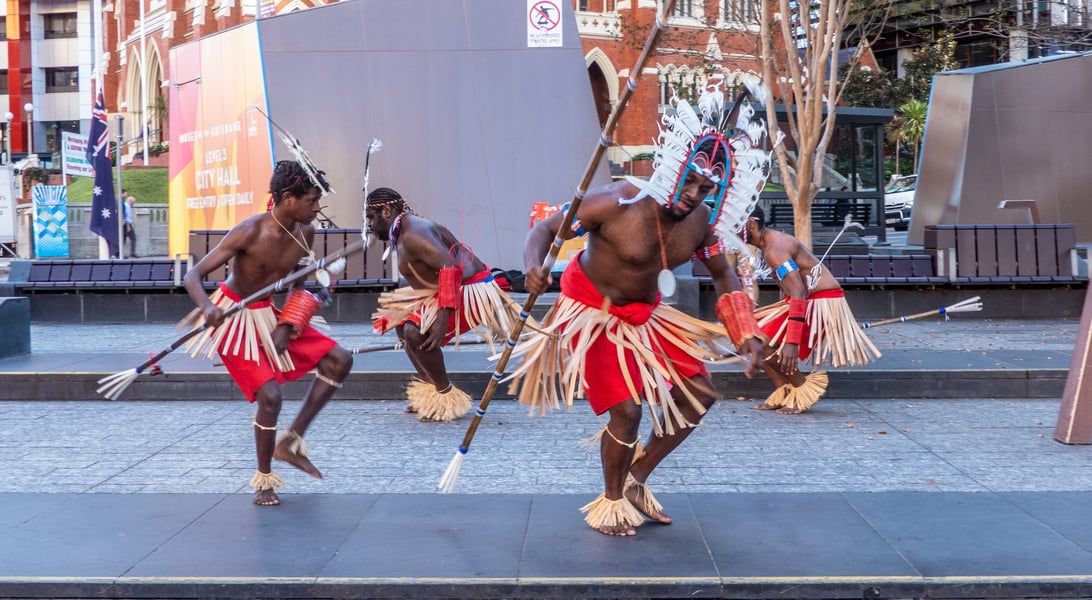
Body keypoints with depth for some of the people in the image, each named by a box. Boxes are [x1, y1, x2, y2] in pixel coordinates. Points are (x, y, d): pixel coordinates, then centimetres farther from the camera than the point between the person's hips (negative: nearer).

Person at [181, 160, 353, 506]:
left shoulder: (305, 233, -7)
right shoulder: (249, 232, -26)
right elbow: (193, 276, -26)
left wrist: (287, 327, -5)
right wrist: (208, 307, -46)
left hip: (269, 316, 7)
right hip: (233, 318, -7)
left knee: (339, 360, -2)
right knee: (269, 395, -19)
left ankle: (291, 443, 4)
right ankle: (264, 480, 4)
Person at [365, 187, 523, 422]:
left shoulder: (413, 234, -20)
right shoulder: (403, 233, 13)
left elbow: (450, 267, -30)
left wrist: (442, 320, -35)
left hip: (470, 292, -12)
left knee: (415, 332, -26)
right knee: (402, 324, 19)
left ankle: (446, 396, -10)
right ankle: (431, 389, 20)